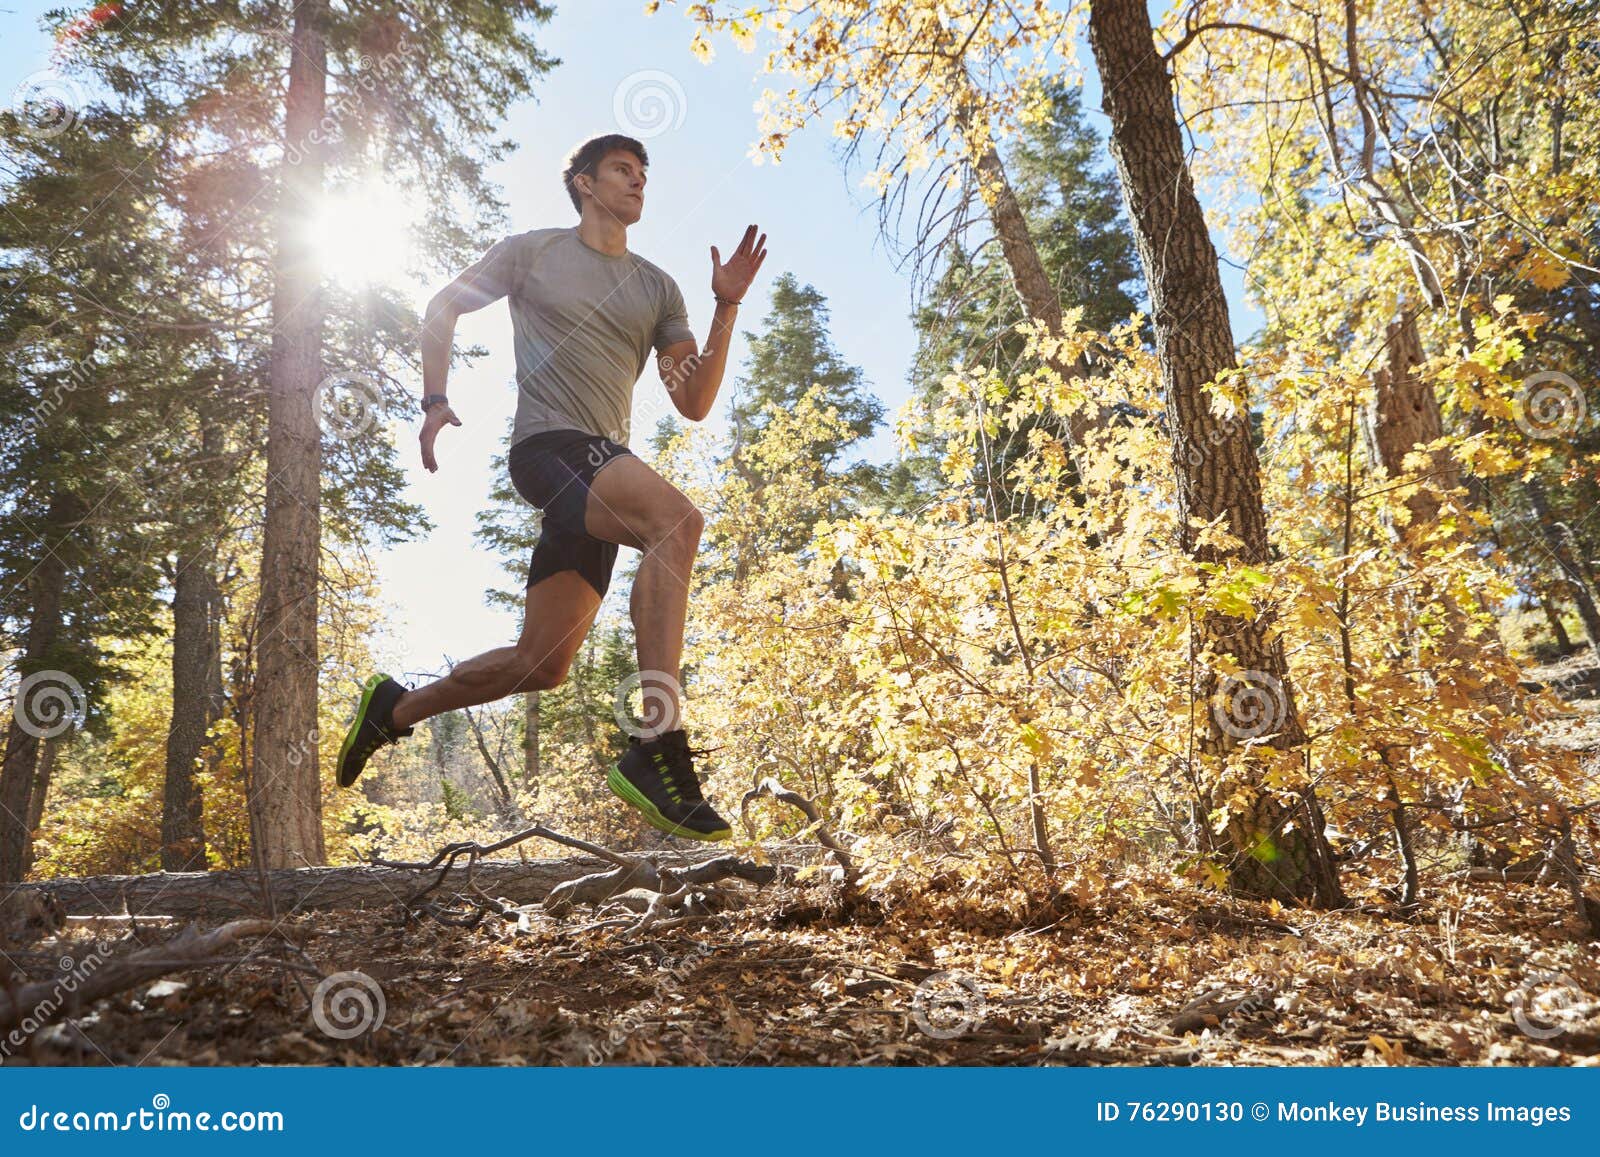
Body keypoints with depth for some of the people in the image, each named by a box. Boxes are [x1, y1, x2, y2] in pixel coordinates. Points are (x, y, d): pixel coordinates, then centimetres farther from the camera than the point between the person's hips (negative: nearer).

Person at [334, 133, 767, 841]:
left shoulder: (657, 289, 20)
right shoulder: (533, 251, 10)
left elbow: (694, 404, 11)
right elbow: (443, 309, 18)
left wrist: (727, 308, 3)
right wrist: (434, 400, 5)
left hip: (605, 475, 6)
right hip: (549, 445, -6)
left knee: (542, 665, 3)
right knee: (678, 518, -35)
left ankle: (395, 709, 25)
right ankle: (659, 749, -41)